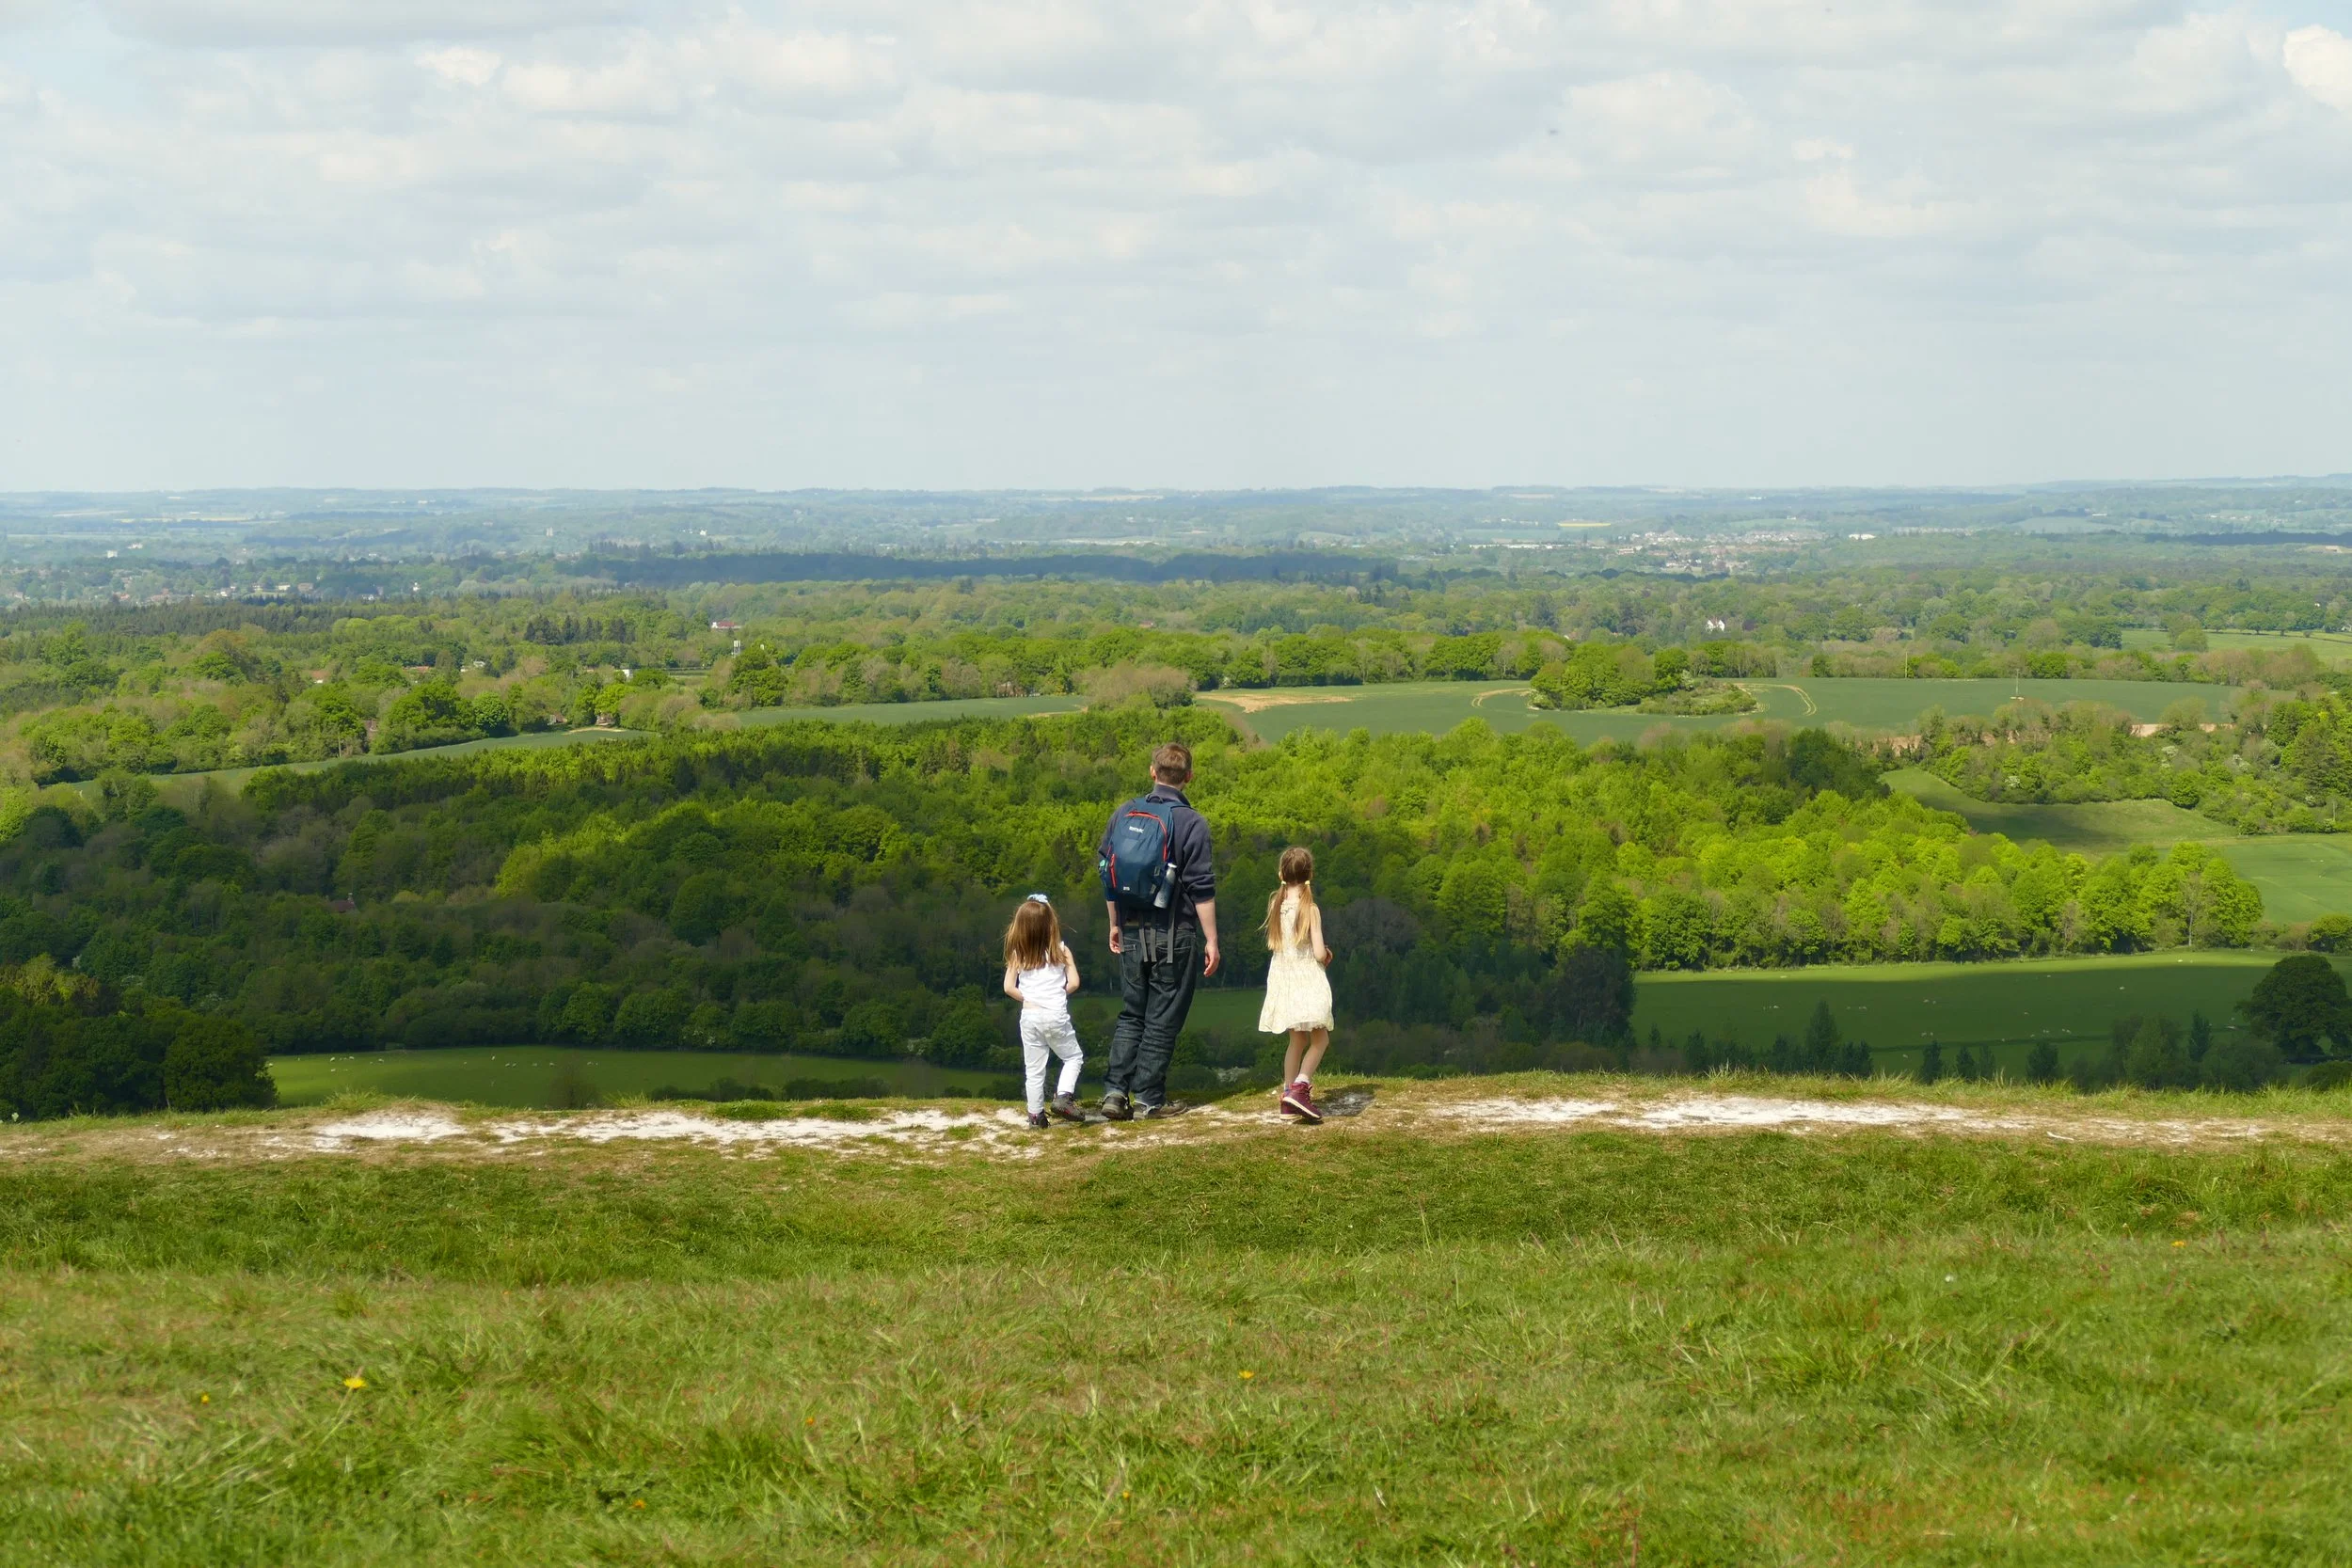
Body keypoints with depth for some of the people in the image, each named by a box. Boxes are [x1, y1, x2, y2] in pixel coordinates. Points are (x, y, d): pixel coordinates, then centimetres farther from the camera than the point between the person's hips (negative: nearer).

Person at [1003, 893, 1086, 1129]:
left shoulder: (1017, 954, 1)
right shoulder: (1061, 950, -2)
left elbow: (1009, 987, -3)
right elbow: (1073, 983, -5)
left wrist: (1026, 998, 12)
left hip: (1029, 1016, 2)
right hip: (1056, 1016, -2)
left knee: (1034, 1069, 9)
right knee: (1073, 1057, 15)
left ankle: (1036, 1114, 11)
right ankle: (1063, 1097, -4)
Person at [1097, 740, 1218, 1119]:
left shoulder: (1123, 814, 3)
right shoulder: (1191, 823, -11)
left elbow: (1107, 872, 10)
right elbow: (1202, 888, -12)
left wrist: (1116, 924, 21)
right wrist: (1211, 940, -6)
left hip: (1132, 932, 4)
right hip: (1175, 936, -4)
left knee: (1131, 1014, 14)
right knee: (1162, 1020, 4)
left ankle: (1115, 1091, 3)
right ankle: (1148, 1099, 5)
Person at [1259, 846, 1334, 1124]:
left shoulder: (1275, 905, 1)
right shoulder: (1310, 909, -14)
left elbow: (1272, 944, 9)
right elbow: (1319, 953, -16)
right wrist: (1325, 955, 9)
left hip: (1281, 975, 5)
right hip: (1307, 979, -5)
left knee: (1298, 1040, 18)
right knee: (1320, 1038, 4)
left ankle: (1288, 1095, 17)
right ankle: (1300, 1087, -15)